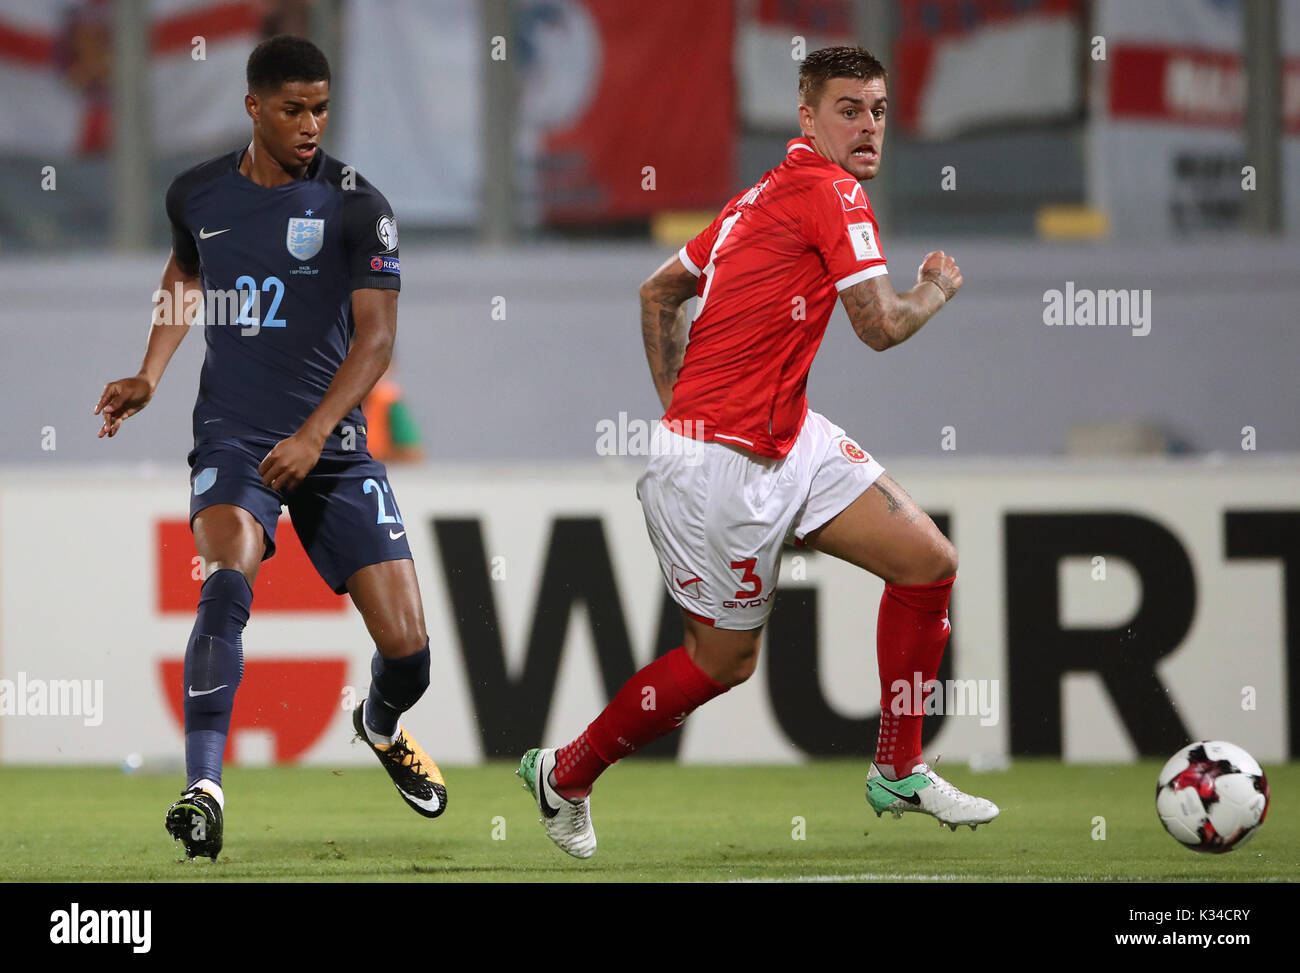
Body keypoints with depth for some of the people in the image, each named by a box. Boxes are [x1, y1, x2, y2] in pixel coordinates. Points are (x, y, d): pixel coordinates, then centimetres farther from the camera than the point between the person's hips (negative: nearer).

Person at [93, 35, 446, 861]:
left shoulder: (357, 205, -6)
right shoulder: (198, 195, 5)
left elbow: (377, 335, -12)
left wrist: (313, 435, -24)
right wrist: (150, 377, 16)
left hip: (333, 445, 0)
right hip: (233, 437, 1)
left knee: (406, 649, -3)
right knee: (228, 577, -31)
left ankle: (383, 726, 34)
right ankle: (204, 787, -33)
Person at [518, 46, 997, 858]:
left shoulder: (769, 195, 13)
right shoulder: (831, 192, -16)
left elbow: (659, 293, 20)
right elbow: (882, 326, -19)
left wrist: (680, 404, 20)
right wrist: (937, 290, 2)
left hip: (788, 438, 9)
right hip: (723, 466, -9)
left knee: (930, 562, 2)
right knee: (725, 660, 4)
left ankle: (899, 773, 12)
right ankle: (564, 776, 23)